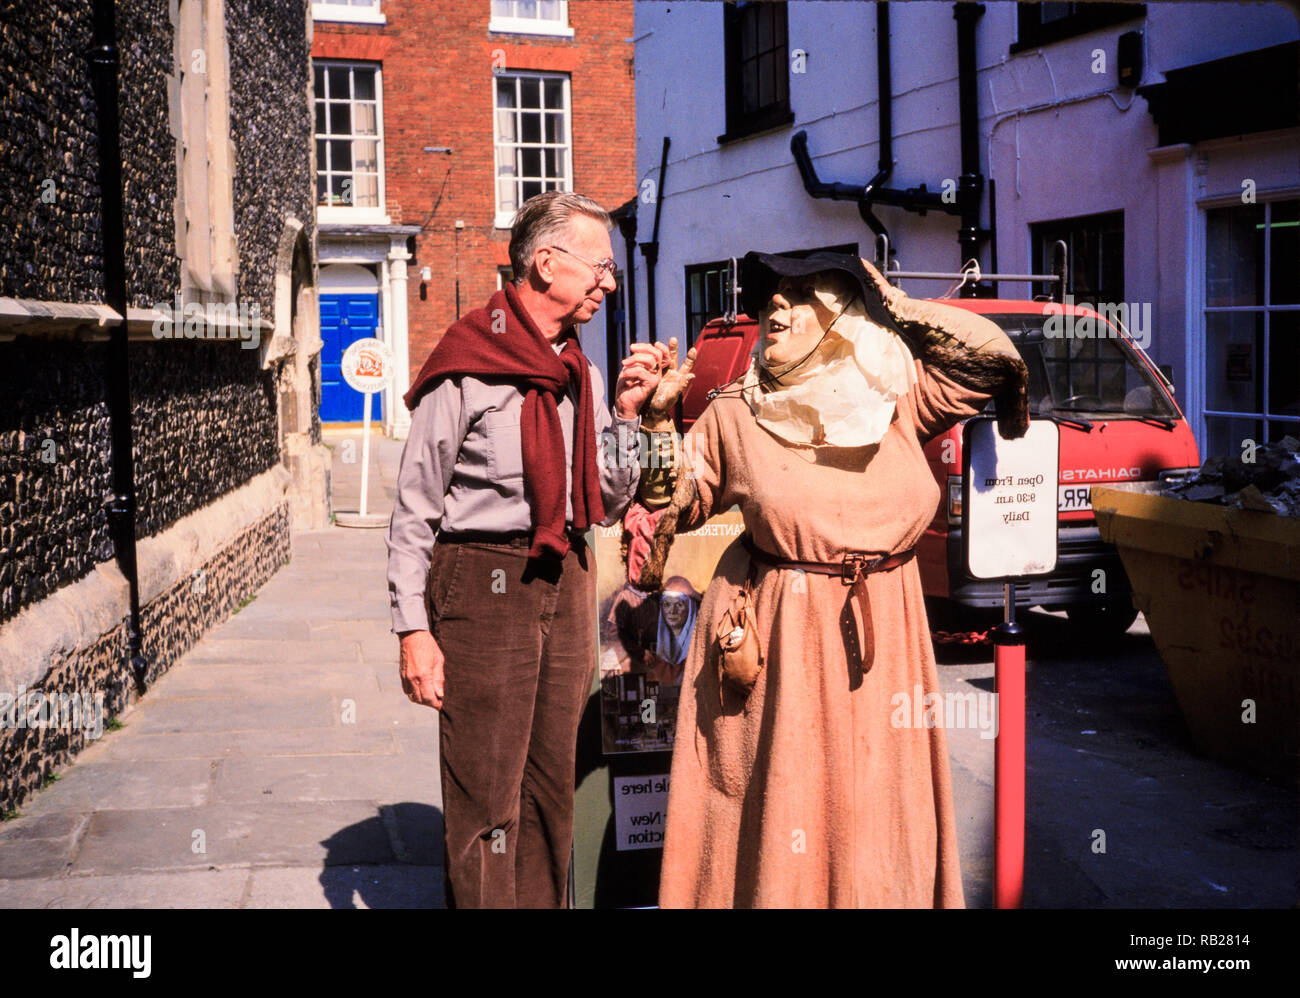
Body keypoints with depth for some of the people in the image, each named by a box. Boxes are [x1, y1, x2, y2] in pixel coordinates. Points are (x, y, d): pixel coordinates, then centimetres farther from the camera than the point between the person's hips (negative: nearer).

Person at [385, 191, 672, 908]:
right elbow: (415, 509, -8)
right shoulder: (469, 366, -9)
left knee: (551, 786, 14)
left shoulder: (582, 374, 11)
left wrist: (624, 412, 0)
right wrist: (413, 629, -13)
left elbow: (606, 503, 13)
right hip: (483, 581, -7)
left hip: (565, 581, 7)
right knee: (486, 796, -3)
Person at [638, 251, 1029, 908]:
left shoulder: (898, 400, 2)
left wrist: (886, 303, 2)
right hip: (775, 638, -2)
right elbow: (670, 508, 4)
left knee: (874, 826, 10)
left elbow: (994, 357, 0)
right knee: (772, 812, 2)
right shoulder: (733, 416, -1)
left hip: (881, 638, 2)